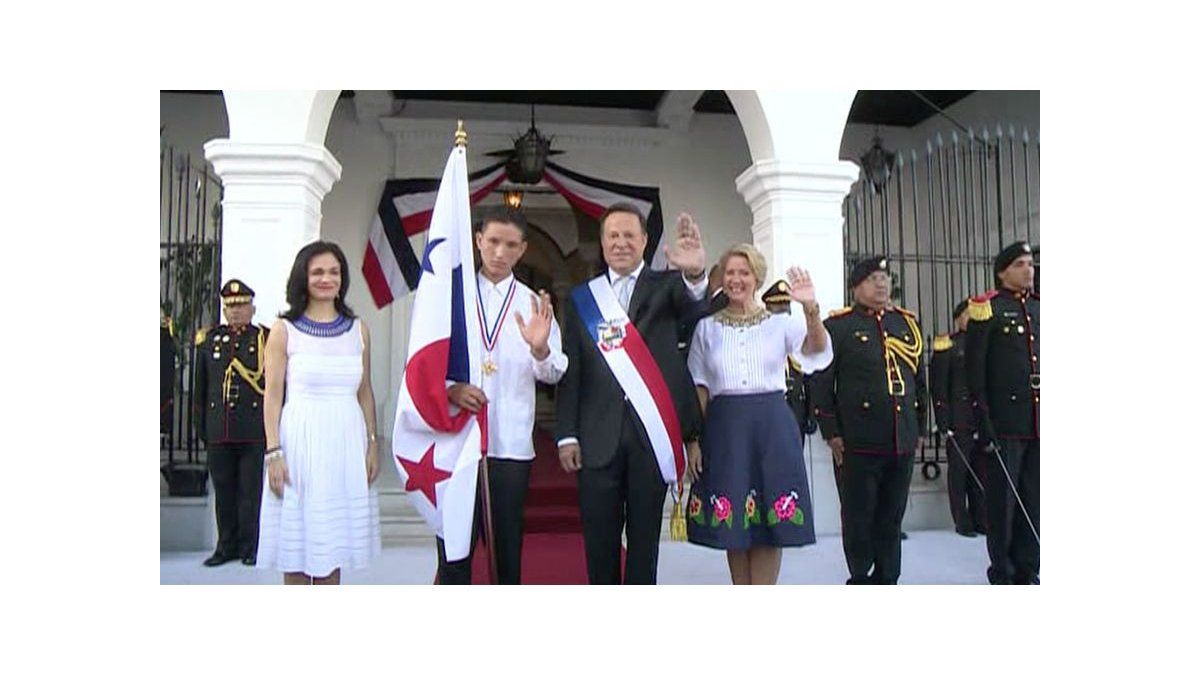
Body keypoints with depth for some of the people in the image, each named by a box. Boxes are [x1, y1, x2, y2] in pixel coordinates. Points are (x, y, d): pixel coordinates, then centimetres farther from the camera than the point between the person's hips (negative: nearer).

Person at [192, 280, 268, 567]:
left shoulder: (267, 339, 1)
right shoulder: (209, 340, 11)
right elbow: (200, 388, 14)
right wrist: (201, 427, 11)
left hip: (254, 433, -3)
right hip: (219, 432, 3)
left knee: (251, 492, 4)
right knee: (223, 491, 11)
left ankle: (250, 548, 15)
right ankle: (226, 546, 23)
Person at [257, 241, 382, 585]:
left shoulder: (358, 329, 9)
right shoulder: (284, 330, 1)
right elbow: (273, 395, -2)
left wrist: (372, 444, 7)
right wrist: (274, 451, -9)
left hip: (346, 443, 3)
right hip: (300, 442, -2)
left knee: (333, 542, 9)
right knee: (296, 540, 3)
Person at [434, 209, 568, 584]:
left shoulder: (534, 304, 9)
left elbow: (553, 374, 0)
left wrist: (540, 349, -22)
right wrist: (448, 388, -16)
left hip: (512, 443, 1)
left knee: (508, 546, 9)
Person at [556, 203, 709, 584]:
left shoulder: (665, 287, 5)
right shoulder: (580, 299, 9)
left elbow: (691, 301, -19)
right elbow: (570, 371, 7)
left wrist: (695, 274, -42)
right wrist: (567, 435, 0)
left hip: (652, 434, -1)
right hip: (598, 437, 1)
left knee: (645, 536, 9)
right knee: (599, 539, 9)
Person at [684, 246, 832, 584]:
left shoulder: (780, 323, 4)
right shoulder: (707, 328, 8)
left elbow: (817, 353, -13)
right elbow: (699, 388, 6)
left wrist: (811, 309, -31)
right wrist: (693, 439, -3)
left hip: (772, 427, -1)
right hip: (724, 429, 1)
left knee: (770, 519, 2)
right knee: (732, 520, 6)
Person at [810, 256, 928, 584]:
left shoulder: (907, 322, 13)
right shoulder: (838, 325, -3)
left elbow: (919, 378, 18)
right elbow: (821, 381, -6)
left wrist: (921, 428, 15)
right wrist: (831, 432, -9)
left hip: (903, 440, 5)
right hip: (859, 442, -5)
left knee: (892, 516, 12)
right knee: (859, 515, 5)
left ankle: (887, 578, 24)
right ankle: (860, 578, 20)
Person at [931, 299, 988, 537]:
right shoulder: (946, 346, -3)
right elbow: (938, 386, -7)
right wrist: (943, 421, -13)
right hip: (959, 422, -5)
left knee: (981, 471, 10)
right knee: (959, 472, 3)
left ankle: (980, 519, 18)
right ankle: (962, 521, 10)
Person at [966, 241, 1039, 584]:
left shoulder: (1038, 308, 13)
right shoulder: (987, 309, -5)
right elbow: (975, 372, -8)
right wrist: (984, 423, -13)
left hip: (1038, 423, 5)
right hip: (1004, 423, -5)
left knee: (1034, 500, 11)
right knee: (1003, 501, 3)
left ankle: (1028, 569, 22)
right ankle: (1003, 572, 14)